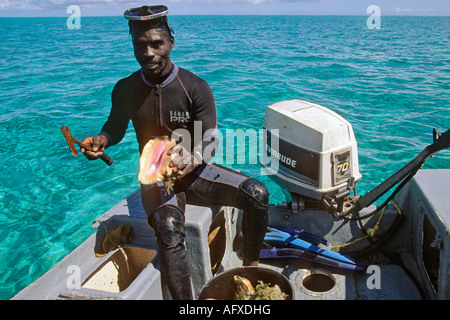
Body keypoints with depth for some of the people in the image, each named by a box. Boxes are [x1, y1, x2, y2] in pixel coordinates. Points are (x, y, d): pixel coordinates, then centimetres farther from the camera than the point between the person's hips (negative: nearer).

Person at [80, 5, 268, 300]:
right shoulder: (126, 89, -1)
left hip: (195, 173, 1)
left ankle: (251, 266, 3)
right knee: (169, 229, -34)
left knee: (257, 193, -21)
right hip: (156, 179, 0)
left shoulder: (196, 87, -8)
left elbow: (210, 140, -10)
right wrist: (100, 140, -8)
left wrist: (192, 159, -33)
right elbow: (116, 127, 16)